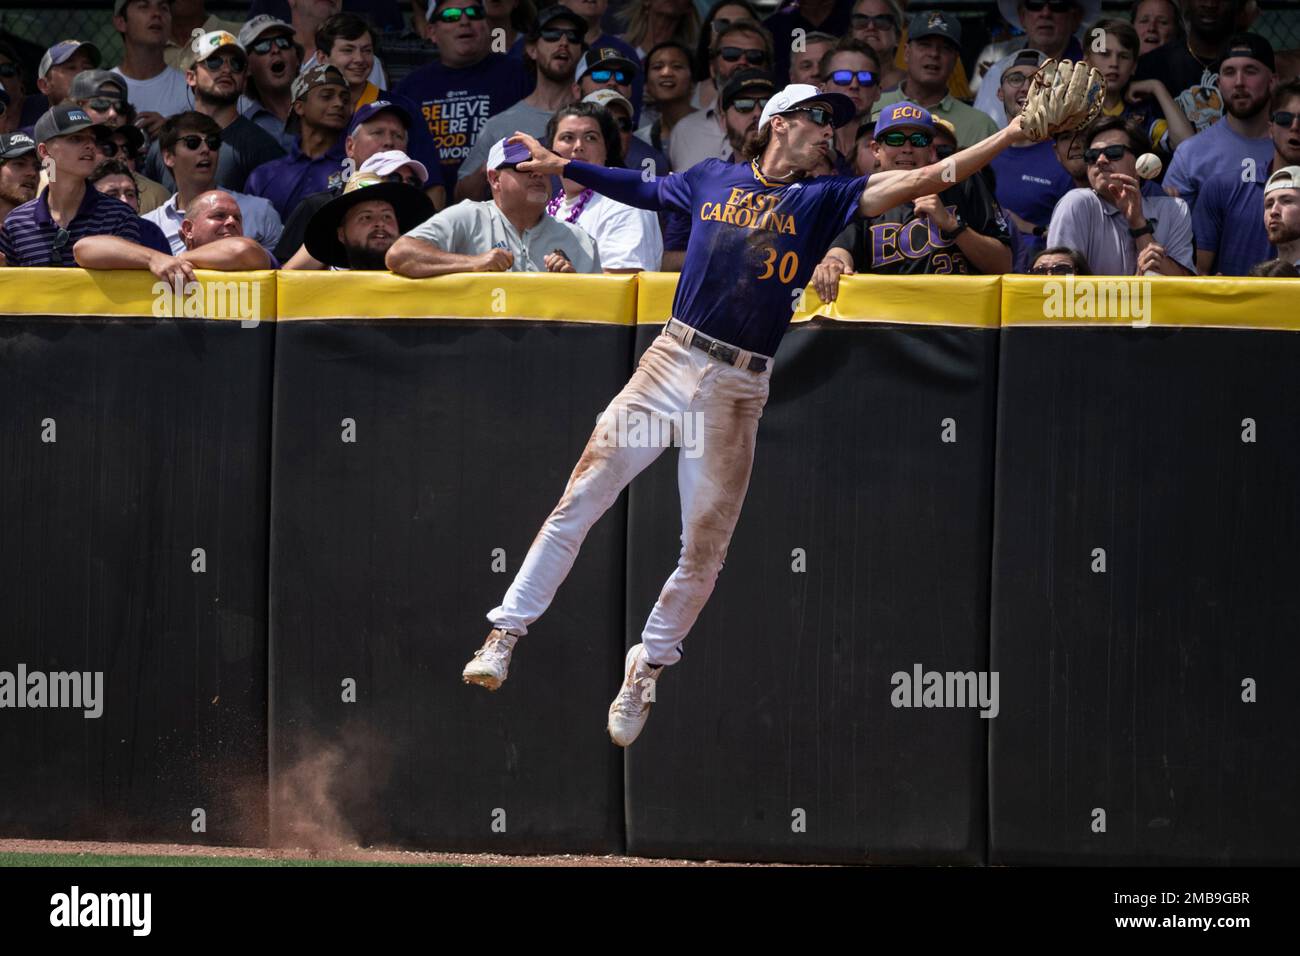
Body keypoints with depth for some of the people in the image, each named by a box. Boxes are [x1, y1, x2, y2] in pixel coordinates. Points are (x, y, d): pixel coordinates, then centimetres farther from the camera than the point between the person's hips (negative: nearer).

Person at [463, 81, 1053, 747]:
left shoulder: (822, 199, 6)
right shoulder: (712, 180, 11)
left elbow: (916, 182, -4)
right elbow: (642, 190, 28)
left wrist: (1009, 137, -14)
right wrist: (561, 167, 23)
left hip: (738, 392, 0)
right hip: (670, 364, 0)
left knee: (704, 548, 1)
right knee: (580, 499, -8)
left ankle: (647, 668, 20)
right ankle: (504, 635, -4)